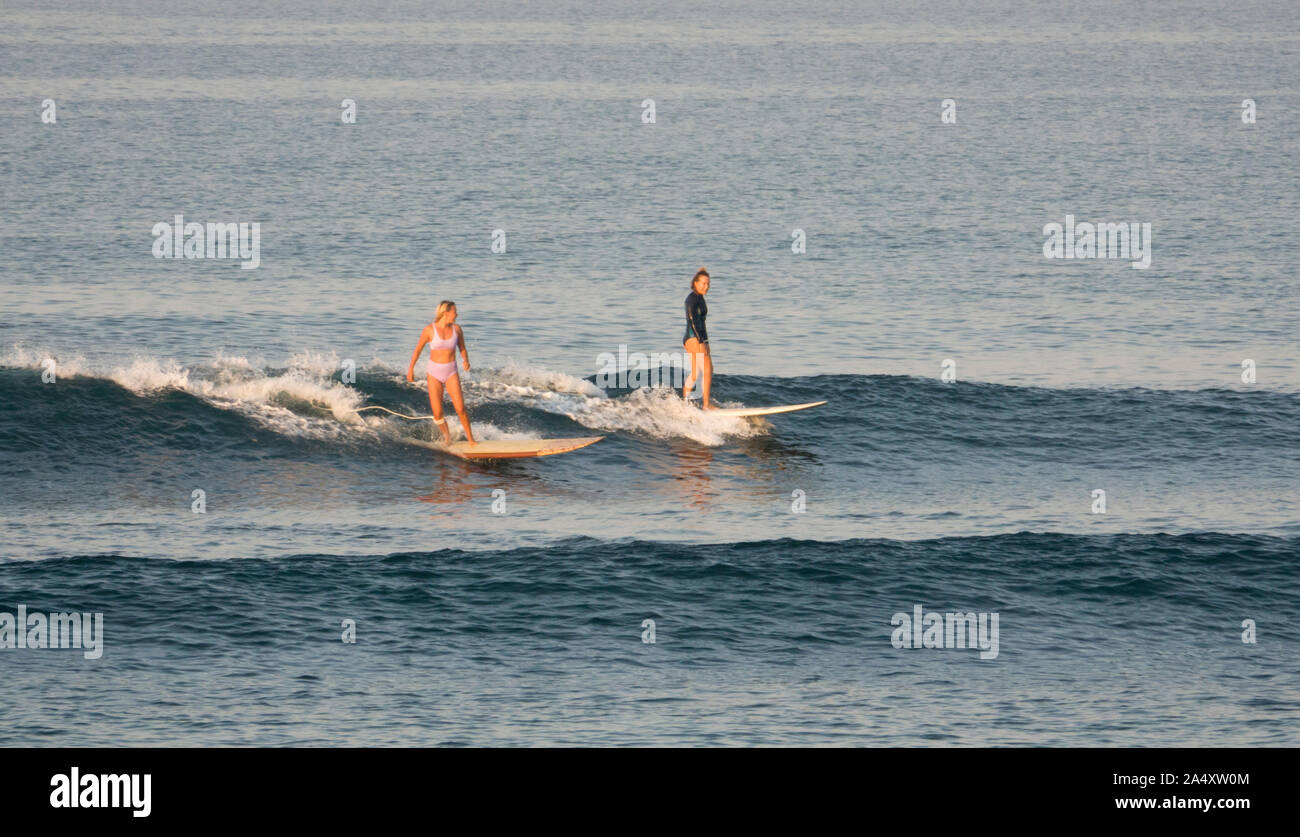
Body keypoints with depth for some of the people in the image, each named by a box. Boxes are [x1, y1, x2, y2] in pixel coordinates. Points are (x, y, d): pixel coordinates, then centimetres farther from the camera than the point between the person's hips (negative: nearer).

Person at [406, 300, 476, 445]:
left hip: (451, 373, 1)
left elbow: (462, 349, 10)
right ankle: (446, 435, 23)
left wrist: (466, 361, -11)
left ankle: (470, 438, 2)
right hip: (434, 373, -1)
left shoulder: (457, 329, -1)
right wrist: (410, 369, 8)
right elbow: (418, 350, 3)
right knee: (437, 414, -5)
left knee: (460, 408, -14)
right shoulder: (429, 330, -8)